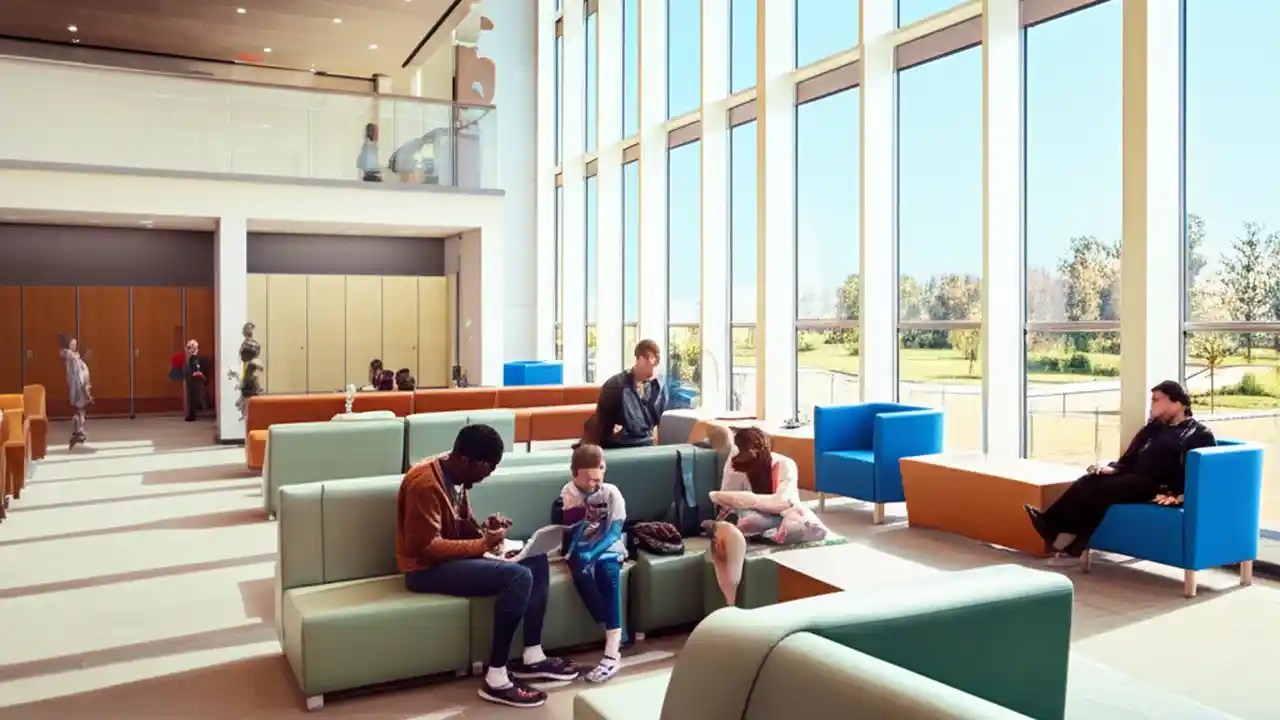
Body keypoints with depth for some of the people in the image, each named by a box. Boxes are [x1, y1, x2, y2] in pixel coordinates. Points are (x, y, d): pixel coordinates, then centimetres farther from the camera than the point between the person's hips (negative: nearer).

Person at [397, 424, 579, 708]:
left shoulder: (456, 476, 7)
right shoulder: (425, 483, -23)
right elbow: (426, 546, -25)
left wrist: (485, 529, -5)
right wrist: (482, 544, -21)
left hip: (451, 555, 10)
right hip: (427, 568, -10)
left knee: (537, 560, 0)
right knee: (519, 576, -26)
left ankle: (532, 657, 5)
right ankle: (496, 679, -19)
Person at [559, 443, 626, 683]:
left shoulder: (611, 493, -10)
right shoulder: (569, 492, -6)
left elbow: (614, 532, -16)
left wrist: (592, 553, -30)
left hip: (608, 548, -1)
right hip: (580, 550, 1)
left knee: (607, 571, -33)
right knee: (581, 574, -32)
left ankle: (612, 649, -35)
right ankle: (616, 633, -24)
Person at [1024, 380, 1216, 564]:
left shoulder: (1200, 434, 2)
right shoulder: (1155, 427, 23)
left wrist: (1179, 496, -24)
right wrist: (1113, 467, -2)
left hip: (1156, 486, -7)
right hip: (1134, 476, 7)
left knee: (1099, 488, -27)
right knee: (1090, 481, -22)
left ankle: (1050, 525, -22)